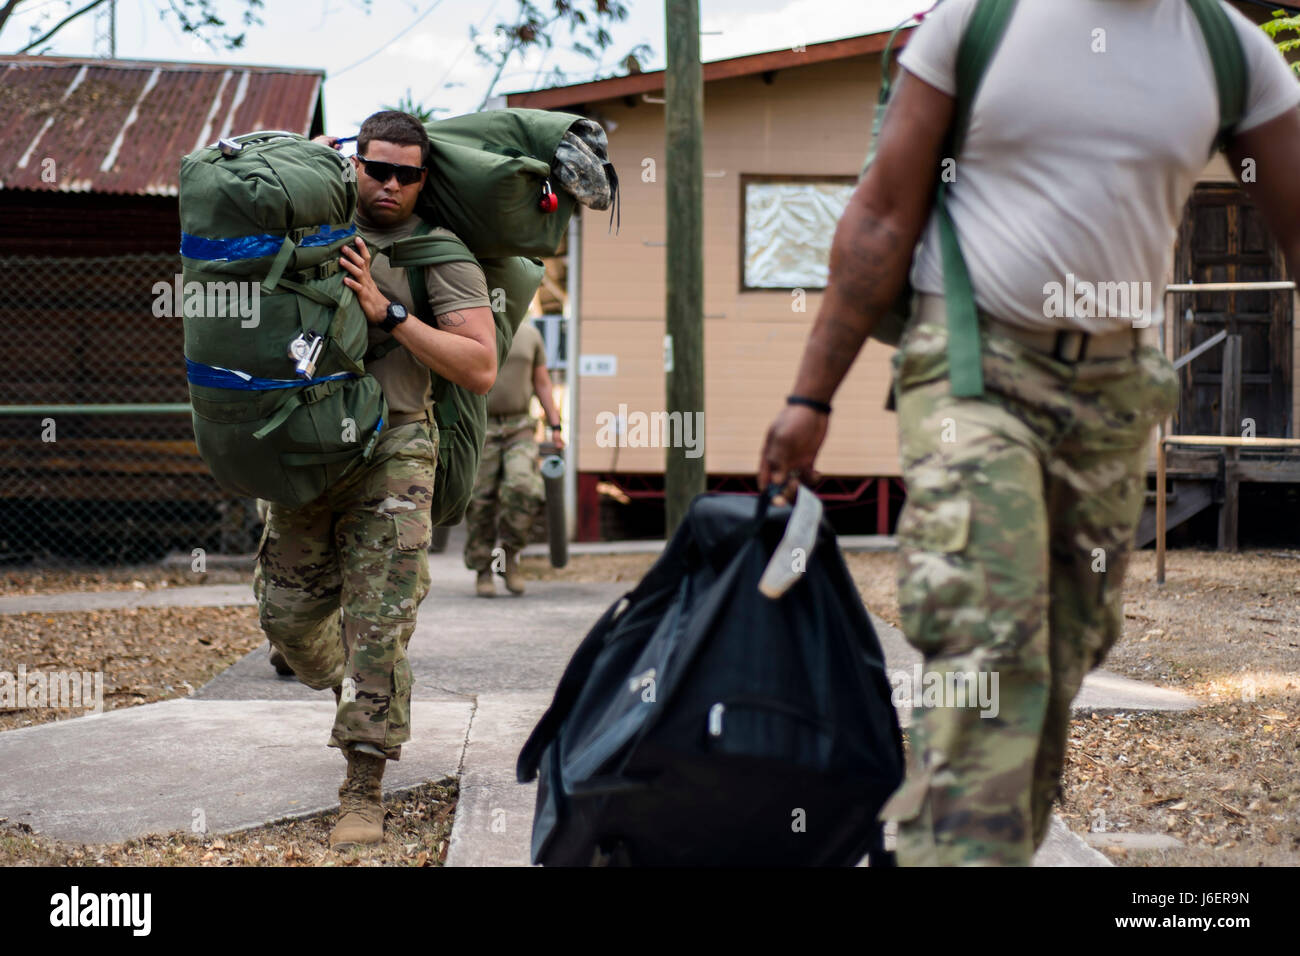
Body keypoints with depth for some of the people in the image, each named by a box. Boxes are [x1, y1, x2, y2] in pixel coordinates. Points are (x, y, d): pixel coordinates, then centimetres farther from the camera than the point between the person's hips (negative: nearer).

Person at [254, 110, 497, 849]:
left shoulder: (443, 257, -5)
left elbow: (481, 371, -12)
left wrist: (388, 313, -18)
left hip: (393, 448, -5)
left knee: (379, 619, -12)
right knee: (288, 608, 9)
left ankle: (365, 792, -9)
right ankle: (350, 684, 41)